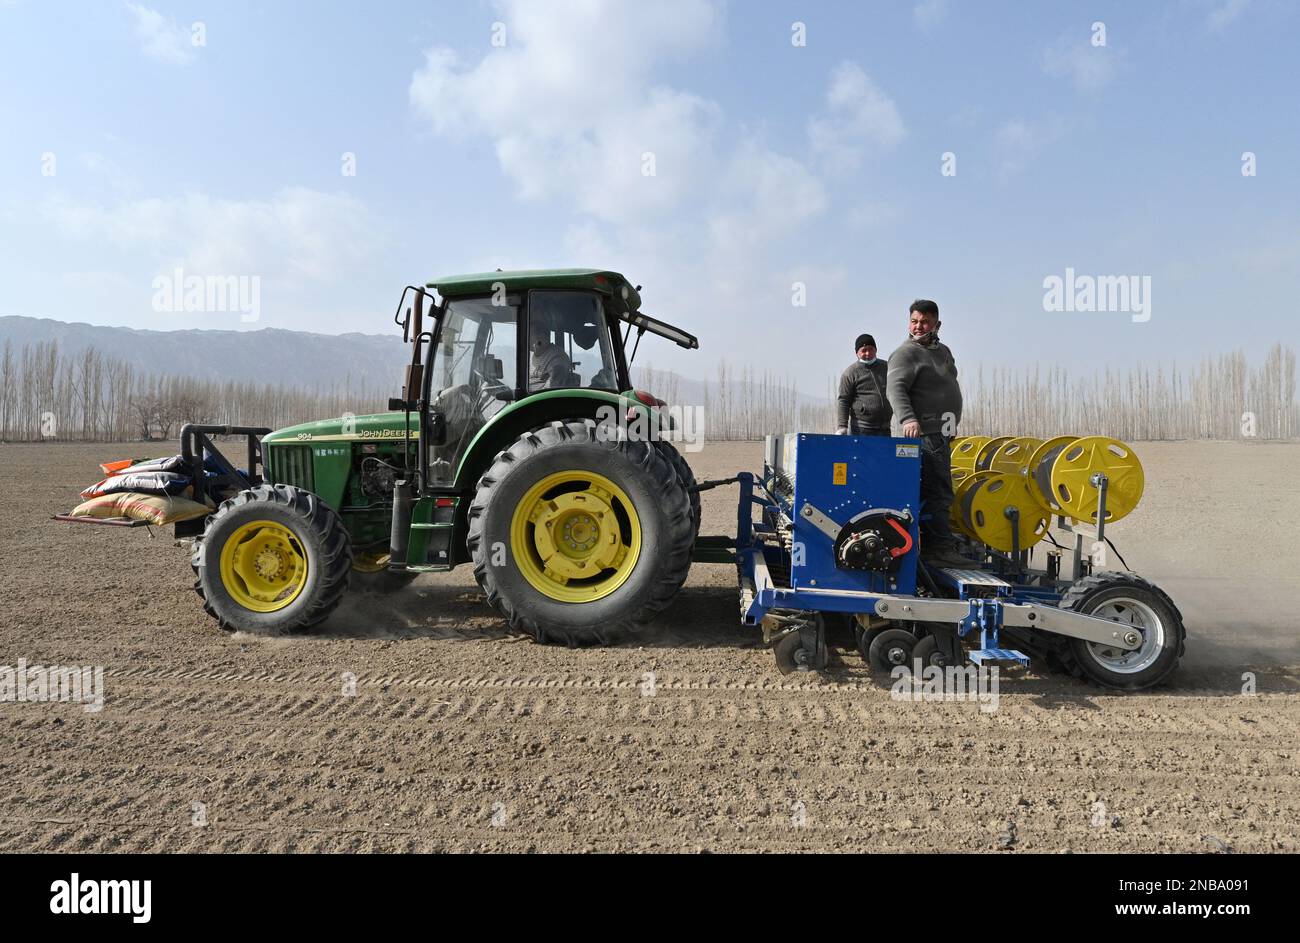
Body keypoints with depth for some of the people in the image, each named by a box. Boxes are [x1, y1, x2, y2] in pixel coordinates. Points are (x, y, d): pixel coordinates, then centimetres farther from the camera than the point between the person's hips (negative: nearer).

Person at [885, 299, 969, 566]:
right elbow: (895, 388, -22)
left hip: (941, 434, 9)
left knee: (937, 493, 12)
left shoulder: (943, 350, 20)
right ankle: (941, 549, -12)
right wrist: (908, 418, -37)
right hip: (926, 433, -9)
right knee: (938, 493, -13)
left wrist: (952, 427, 29)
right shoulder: (905, 353, -8)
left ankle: (934, 549, 19)